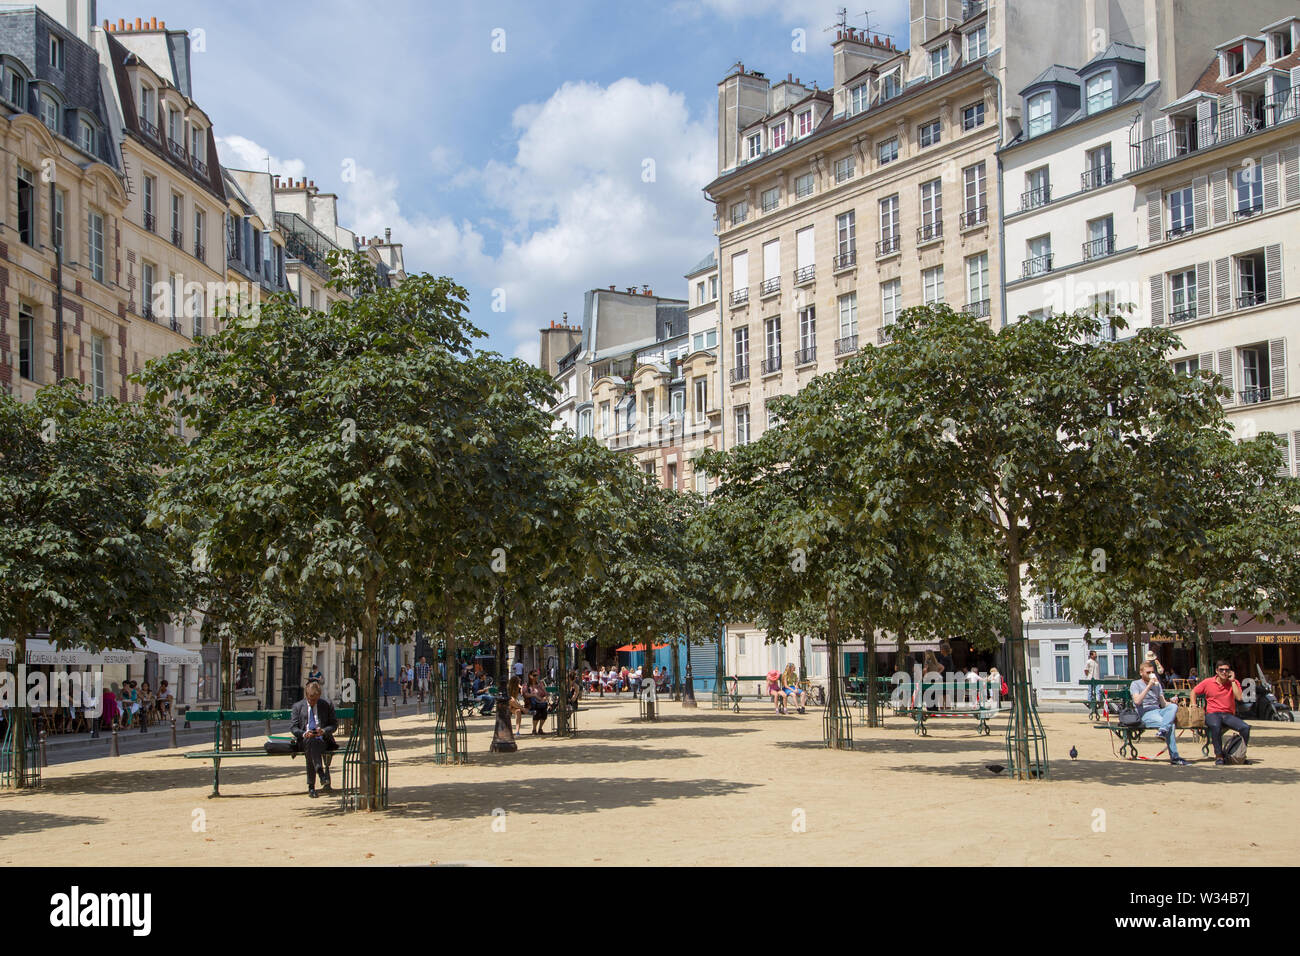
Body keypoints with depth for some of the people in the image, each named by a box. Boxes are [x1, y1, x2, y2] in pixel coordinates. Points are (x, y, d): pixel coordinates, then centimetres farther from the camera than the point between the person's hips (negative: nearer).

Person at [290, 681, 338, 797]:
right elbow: (293, 727, 7)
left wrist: (324, 731, -13)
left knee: (313, 744, -36)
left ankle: (311, 786, -35)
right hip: (304, 740, 1)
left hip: (322, 739, -1)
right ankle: (321, 773, -49)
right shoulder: (298, 706, 11)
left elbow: (334, 724, 9)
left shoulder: (327, 705, 9)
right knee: (310, 742, -37)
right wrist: (304, 733, -14)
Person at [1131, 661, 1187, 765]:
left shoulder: (1157, 684, 26)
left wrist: (1171, 703, -5)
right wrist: (1148, 686, -13)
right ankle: (1174, 757, -31)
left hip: (1158, 710, 5)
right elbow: (1137, 701, -11)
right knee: (1171, 725, -31)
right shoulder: (1135, 684, 8)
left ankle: (1163, 730, -47)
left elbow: (1163, 703, 19)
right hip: (1145, 714, -5)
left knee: (1173, 706, -29)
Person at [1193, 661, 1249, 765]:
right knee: (1215, 726, -39)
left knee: (1245, 727, -25)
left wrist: (1232, 681, -9)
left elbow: (1239, 697, -11)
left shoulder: (1234, 682, 6)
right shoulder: (1208, 682, 6)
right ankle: (1219, 756, -25)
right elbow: (1194, 692, 17)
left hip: (1228, 715, 2)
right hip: (1212, 714, -2)